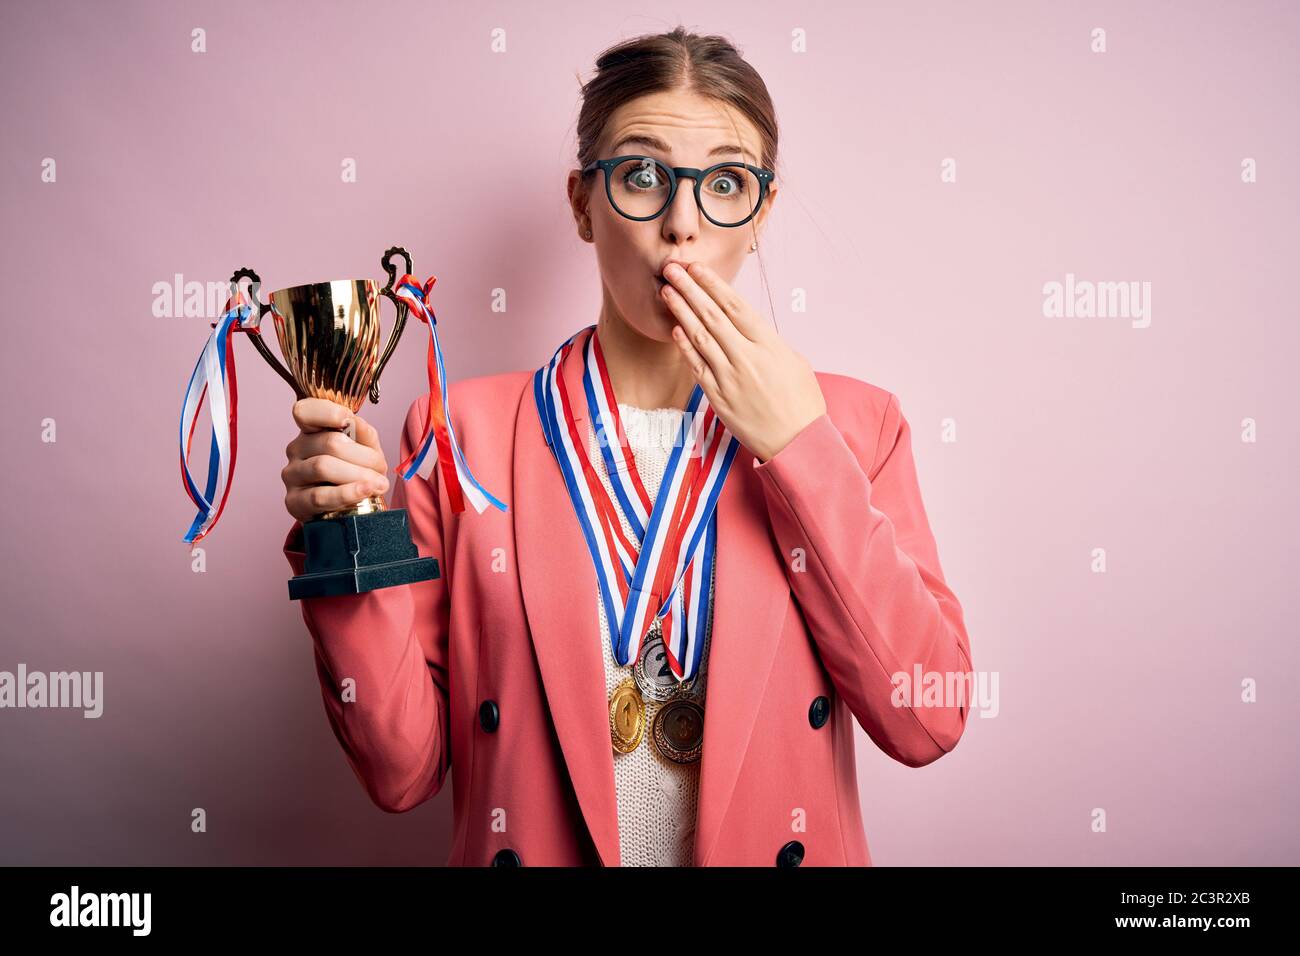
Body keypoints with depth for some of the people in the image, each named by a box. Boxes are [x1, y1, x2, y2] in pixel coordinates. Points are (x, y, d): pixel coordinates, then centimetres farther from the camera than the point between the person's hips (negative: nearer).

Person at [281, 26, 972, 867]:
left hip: (774, 845, 1)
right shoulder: (460, 430, -10)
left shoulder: (852, 422, -6)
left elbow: (929, 721, -15)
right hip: (536, 845, 0)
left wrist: (802, 452, -17)